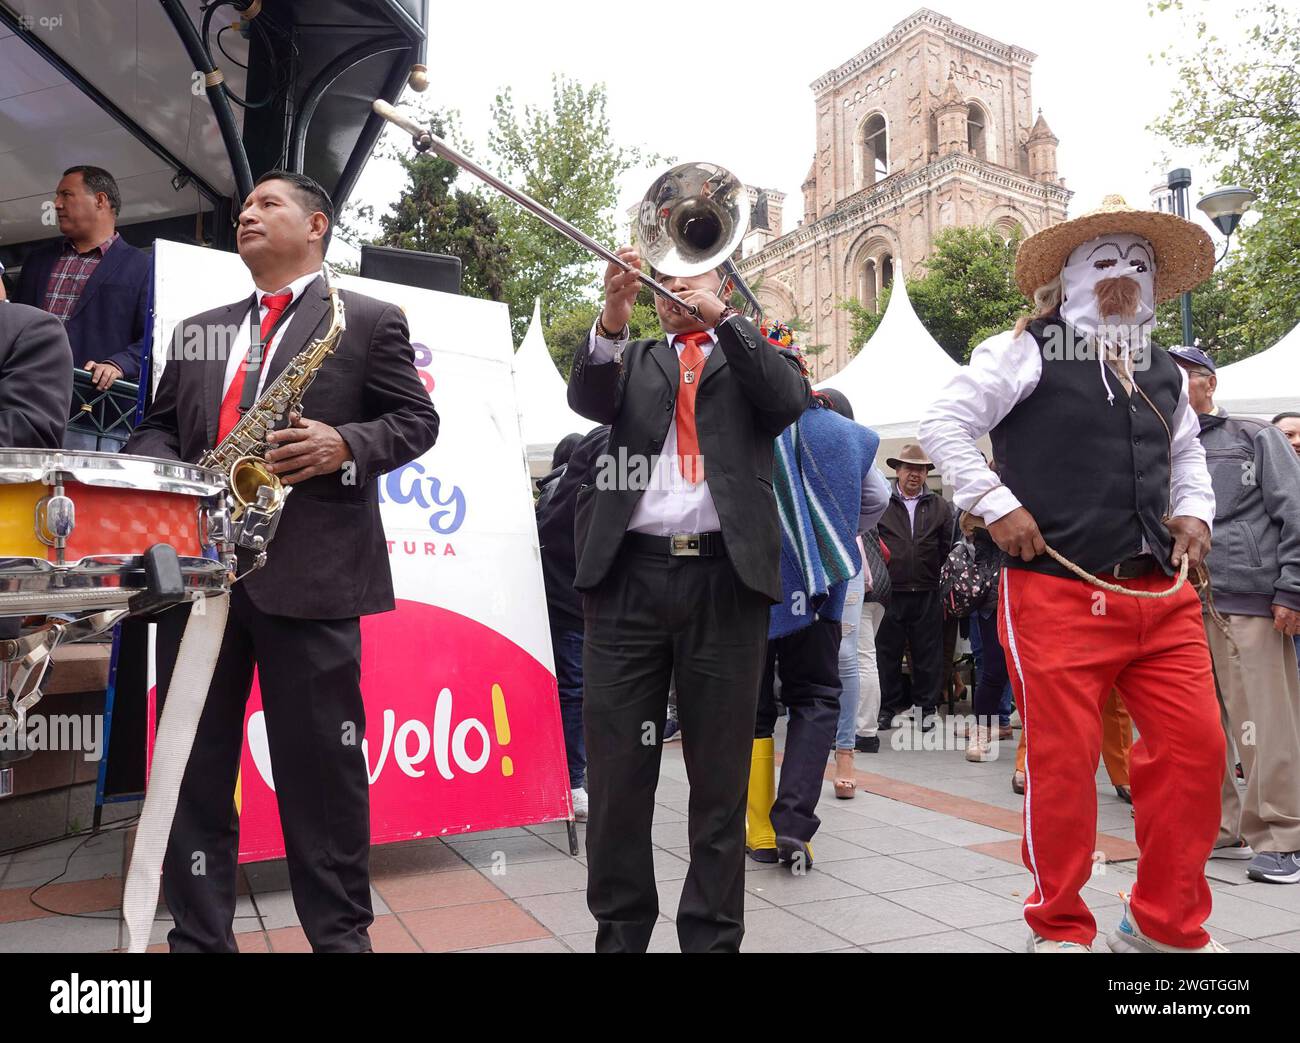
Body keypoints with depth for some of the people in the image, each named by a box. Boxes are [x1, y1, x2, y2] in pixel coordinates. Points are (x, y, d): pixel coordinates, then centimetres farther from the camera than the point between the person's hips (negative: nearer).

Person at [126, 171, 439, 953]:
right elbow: (157, 426, 20)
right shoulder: (198, 331, 22)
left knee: (321, 763, 1)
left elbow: (417, 420, 2)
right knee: (192, 761, 8)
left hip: (309, 569, -5)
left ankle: (341, 932, 14)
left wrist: (348, 446, -16)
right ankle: (199, 936, 21)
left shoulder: (370, 320, 7)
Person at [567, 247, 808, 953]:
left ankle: (713, 935, 18)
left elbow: (788, 399, -4)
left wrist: (719, 315, -8)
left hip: (727, 578, -1)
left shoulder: (754, 356, 17)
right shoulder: (631, 358, 20)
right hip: (628, 577, 1)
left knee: (721, 781, 5)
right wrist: (612, 319, -17)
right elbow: (588, 398, -1)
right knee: (617, 775, 5)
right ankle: (619, 932, 19)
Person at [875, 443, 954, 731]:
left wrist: (946, 588, 2)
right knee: (887, 652, 6)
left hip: (927, 595, 1)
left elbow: (949, 548, 8)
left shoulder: (940, 507, 10)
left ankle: (926, 707, 19)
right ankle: (889, 707, 17)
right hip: (890, 592, -1)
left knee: (928, 654, 7)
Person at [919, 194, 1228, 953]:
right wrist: (996, 505, -12)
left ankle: (1167, 924, 22)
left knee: (1197, 749, 3)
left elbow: (1186, 451, 33)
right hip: (1059, 594, -6)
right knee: (1065, 762, -2)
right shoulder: (1027, 353, -1)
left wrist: (1195, 510, 14)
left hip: (1161, 593, 7)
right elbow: (945, 423, -6)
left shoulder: (1164, 372, 20)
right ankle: (1061, 929, 18)